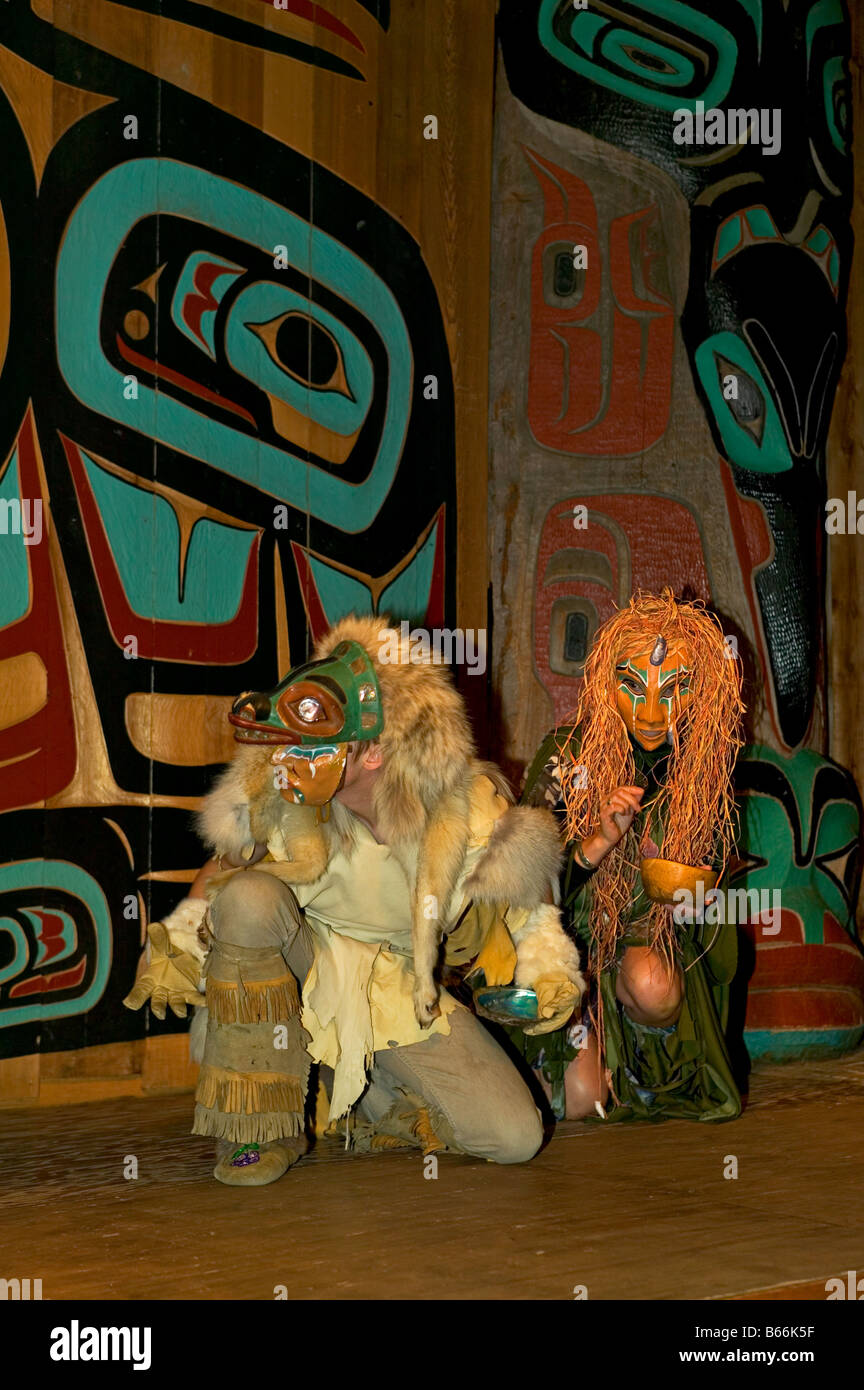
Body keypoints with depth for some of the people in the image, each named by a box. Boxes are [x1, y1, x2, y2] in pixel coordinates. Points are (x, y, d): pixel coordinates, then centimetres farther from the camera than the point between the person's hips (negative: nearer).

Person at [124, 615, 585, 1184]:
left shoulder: (471, 815, -22)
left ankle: (374, 1097, 15)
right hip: (307, 967, 0)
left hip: (406, 991, 0)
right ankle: (261, 1125, -21)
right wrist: (179, 940, -11)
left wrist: (548, 962, -9)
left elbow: (529, 887, 0)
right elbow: (224, 865, -1)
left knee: (515, 1140, -14)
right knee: (248, 898, -35)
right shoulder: (278, 798, -22)